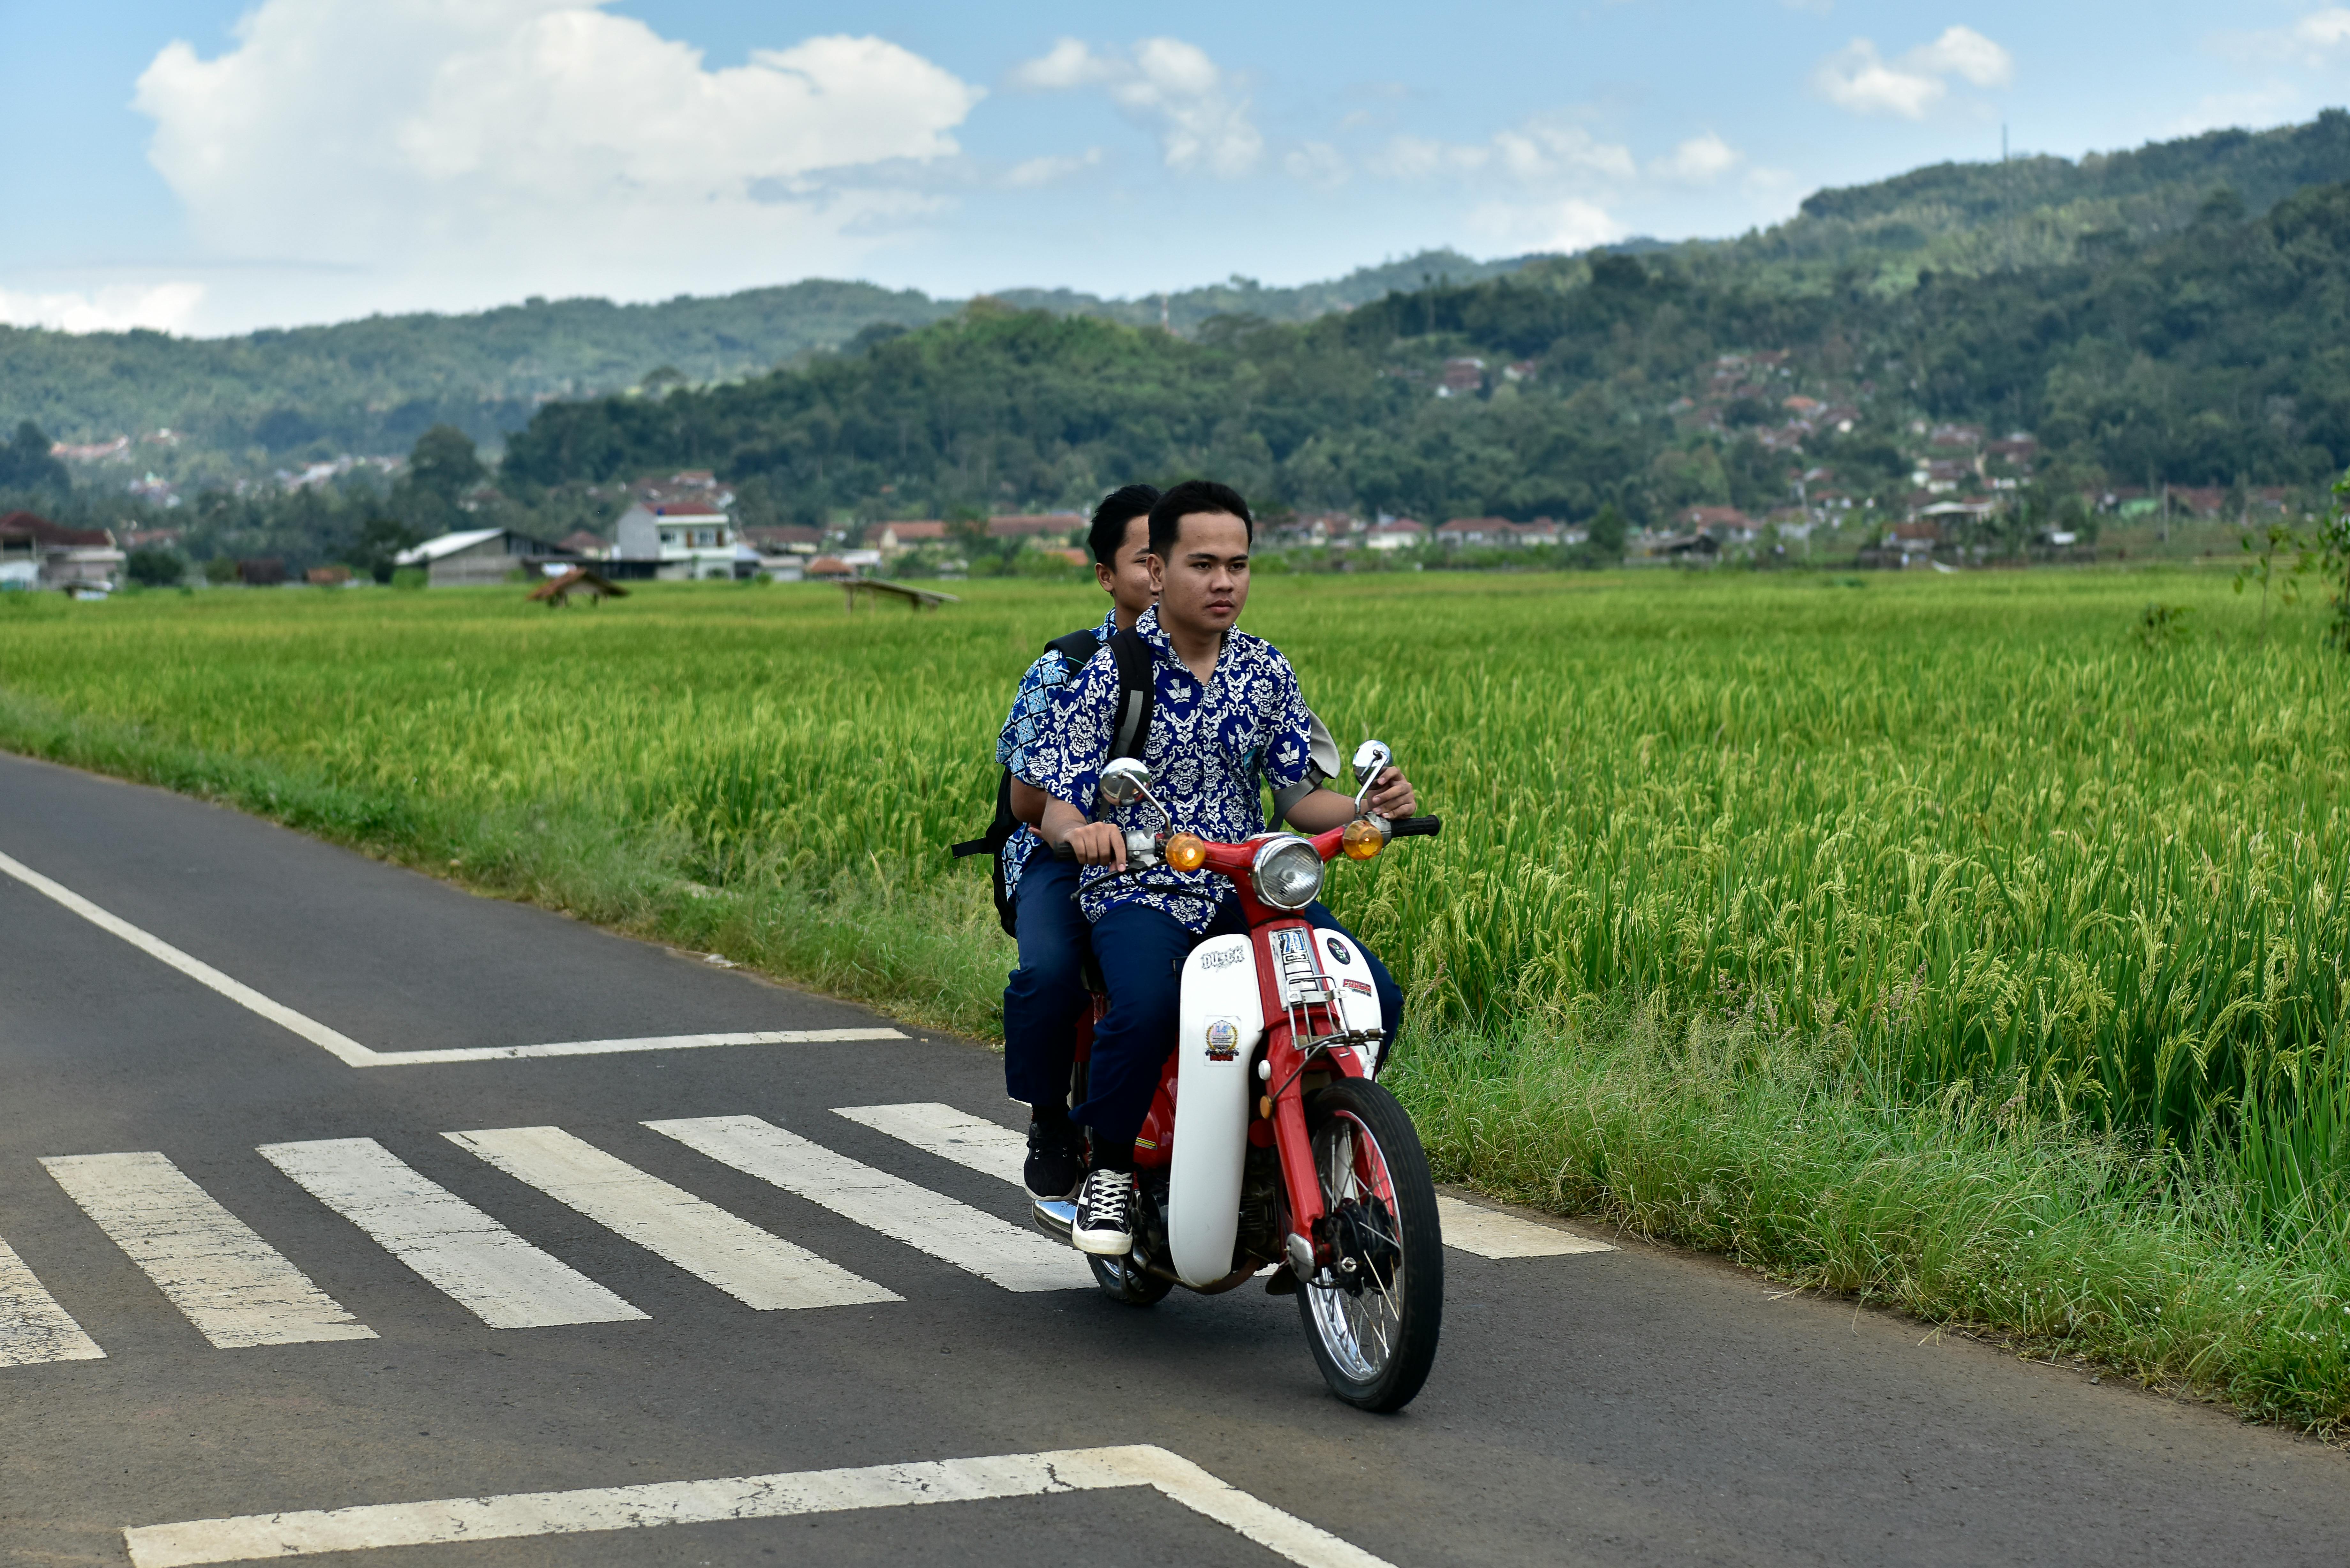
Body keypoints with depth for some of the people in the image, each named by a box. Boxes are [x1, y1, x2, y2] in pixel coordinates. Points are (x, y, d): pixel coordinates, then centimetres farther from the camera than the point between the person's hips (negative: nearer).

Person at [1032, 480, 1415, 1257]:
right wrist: (1079, 831, -32)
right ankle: (1111, 1168, -9)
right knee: (1146, 1007, -37)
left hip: (1248, 887, 4)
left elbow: (1298, 795, 11)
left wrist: (1370, 809, -10)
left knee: (1372, 996, -18)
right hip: (1139, 890, -4)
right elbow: (1052, 802, -7)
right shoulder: (1108, 674, -3)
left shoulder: (1268, 673, 9)